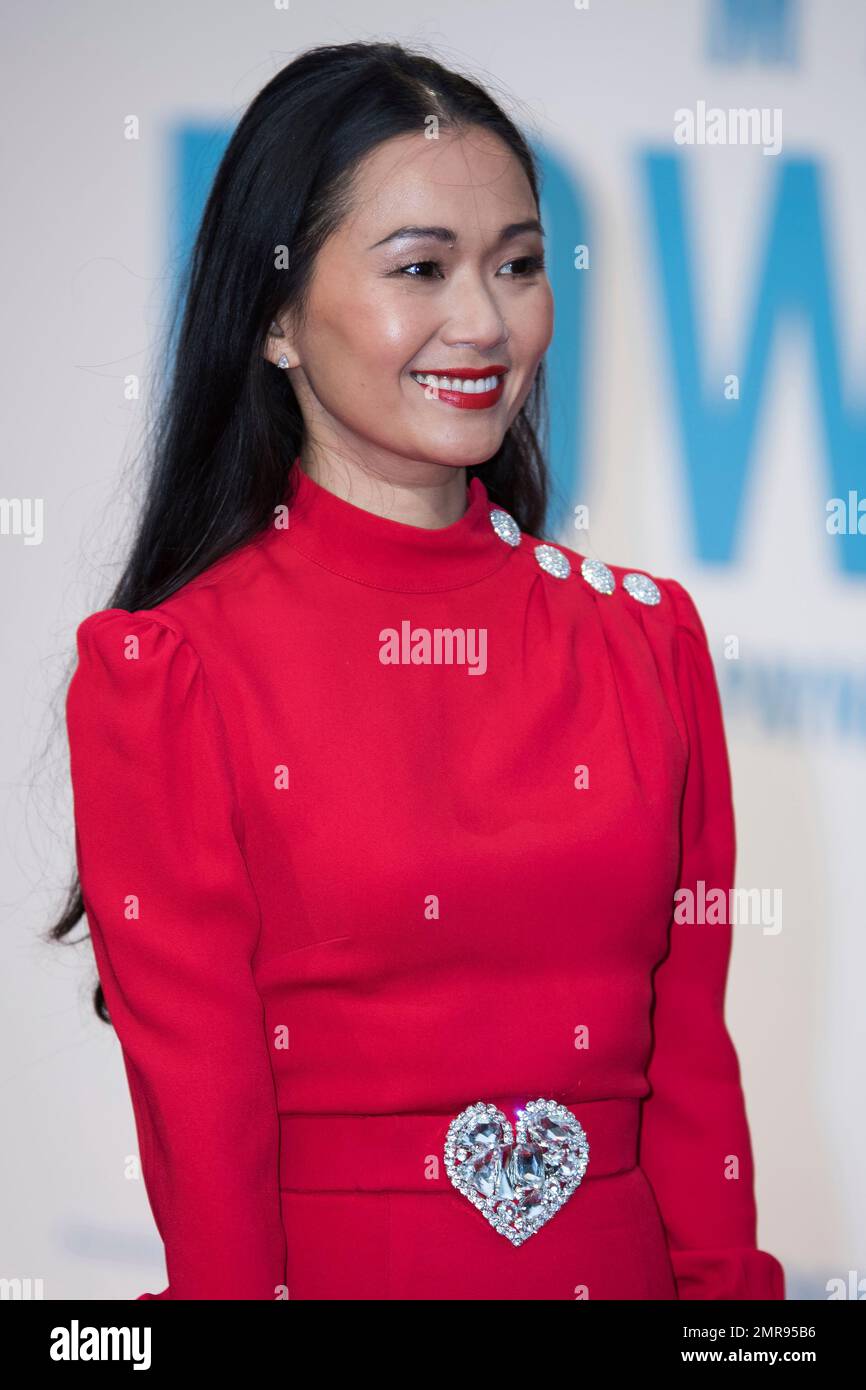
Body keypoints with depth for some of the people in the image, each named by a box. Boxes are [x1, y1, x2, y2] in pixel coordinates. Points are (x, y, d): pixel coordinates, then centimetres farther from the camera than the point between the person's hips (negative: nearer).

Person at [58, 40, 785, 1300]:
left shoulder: (647, 639, 2)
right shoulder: (167, 671, -10)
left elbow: (692, 1048, 3)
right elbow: (198, 1109, -11)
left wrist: (728, 1282, -4)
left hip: (626, 1264, 4)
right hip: (330, 1266, -4)